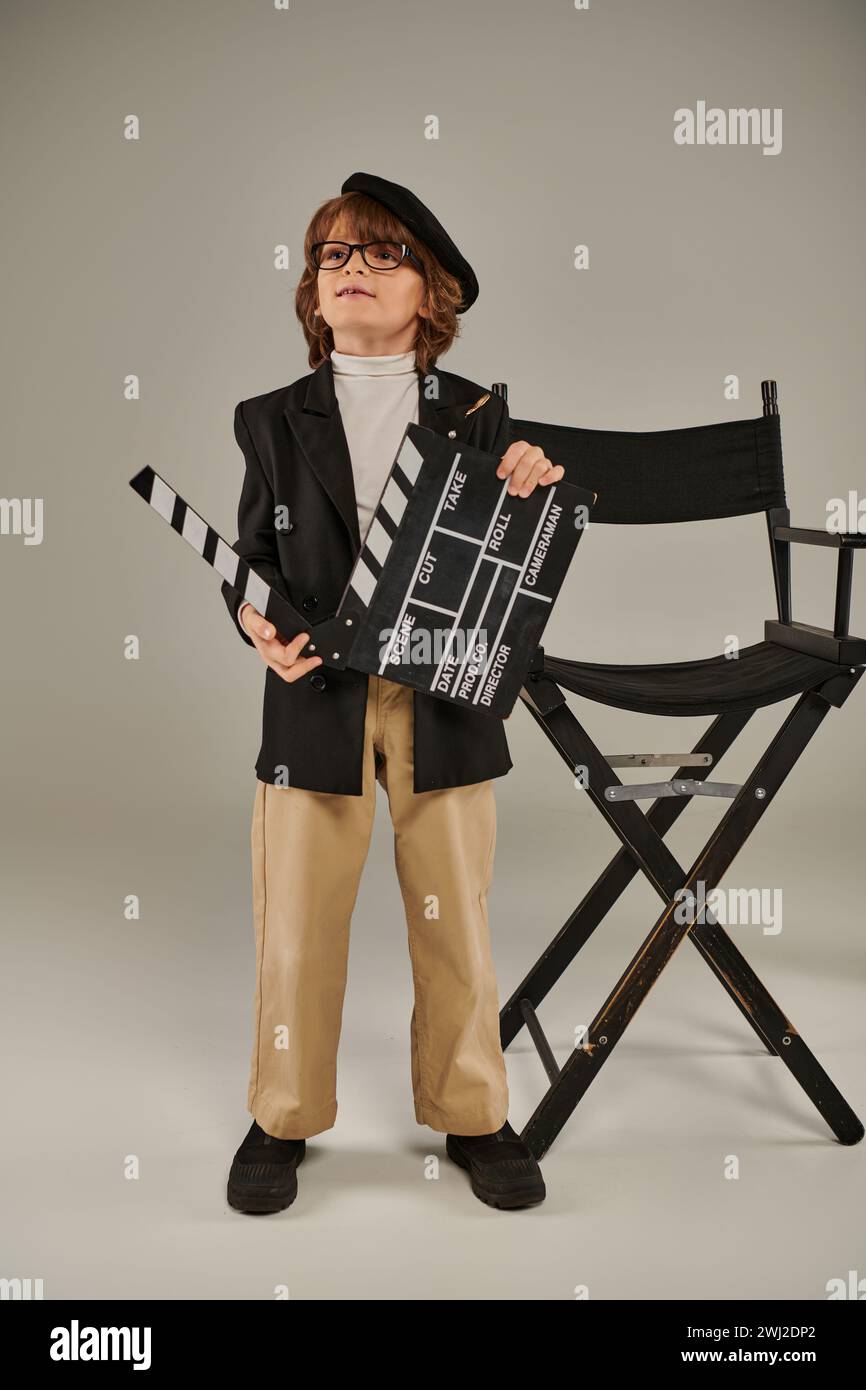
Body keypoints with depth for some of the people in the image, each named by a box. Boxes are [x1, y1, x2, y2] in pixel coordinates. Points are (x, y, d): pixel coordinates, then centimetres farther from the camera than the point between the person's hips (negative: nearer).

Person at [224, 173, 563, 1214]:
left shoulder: (477, 416, 7)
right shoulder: (274, 421, 7)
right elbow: (252, 559, 9)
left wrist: (537, 490, -11)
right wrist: (257, 620, -11)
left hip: (444, 701, 1)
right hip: (315, 700, 0)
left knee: (457, 917, 8)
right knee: (296, 923, 5)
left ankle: (471, 1116, 27)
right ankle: (283, 1117, 26)